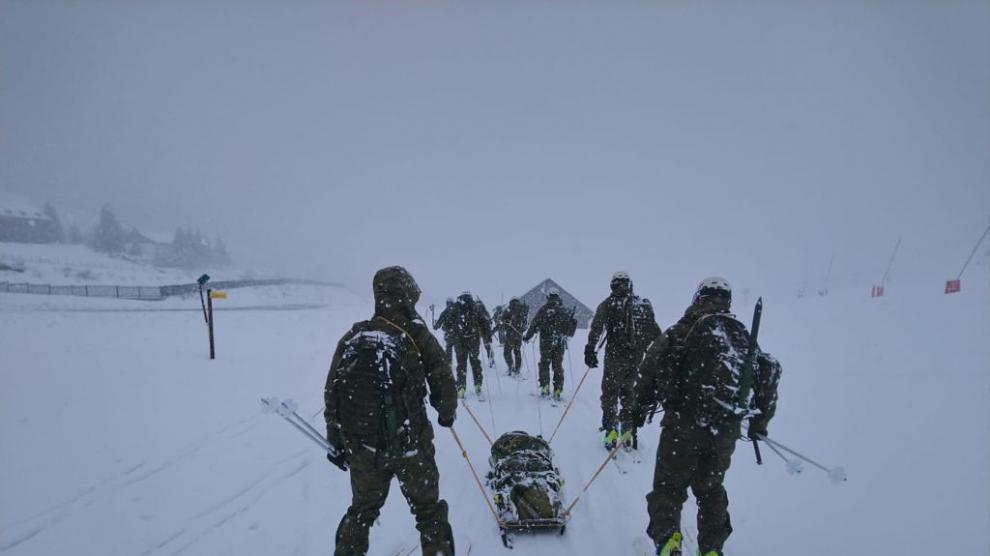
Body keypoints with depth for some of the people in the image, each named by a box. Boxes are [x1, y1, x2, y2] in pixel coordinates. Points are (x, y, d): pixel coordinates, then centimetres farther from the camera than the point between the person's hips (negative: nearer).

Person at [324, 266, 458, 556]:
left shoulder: (352, 337, -1)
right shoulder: (417, 335, -11)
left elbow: (332, 392, 2)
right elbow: (443, 382, -6)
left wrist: (336, 441, 12)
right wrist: (447, 413, 15)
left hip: (361, 446, 4)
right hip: (411, 445, -3)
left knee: (362, 511, 22)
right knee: (428, 511, 14)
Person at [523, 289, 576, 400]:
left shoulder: (543, 309, -4)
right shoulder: (565, 310, 3)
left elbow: (534, 324, -4)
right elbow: (573, 322, 6)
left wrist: (527, 336, 7)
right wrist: (568, 334, 23)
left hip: (546, 342, -2)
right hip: (560, 343, 2)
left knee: (544, 364, 11)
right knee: (558, 366, 9)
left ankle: (545, 387, 2)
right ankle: (558, 391, 6)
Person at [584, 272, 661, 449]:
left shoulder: (609, 304, -3)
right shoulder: (644, 304, 9)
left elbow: (596, 328, -15)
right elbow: (655, 331, 12)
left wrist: (590, 349, -18)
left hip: (616, 356, -4)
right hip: (638, 358, 4)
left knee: (610, 393, 6)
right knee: (627, 391, 19)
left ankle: (611, 431, 0)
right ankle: (628, 431, 20)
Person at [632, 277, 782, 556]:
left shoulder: (686, 328, 0)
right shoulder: (743, 335, 14)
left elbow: (653, 363, -7)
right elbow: (768, 371, 16)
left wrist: (641, 406, 3)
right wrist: (760, 421, 25)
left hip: (684, 422, -4)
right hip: (726, 428, 4)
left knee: (669, 484, 6)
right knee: (710, 487, 22)